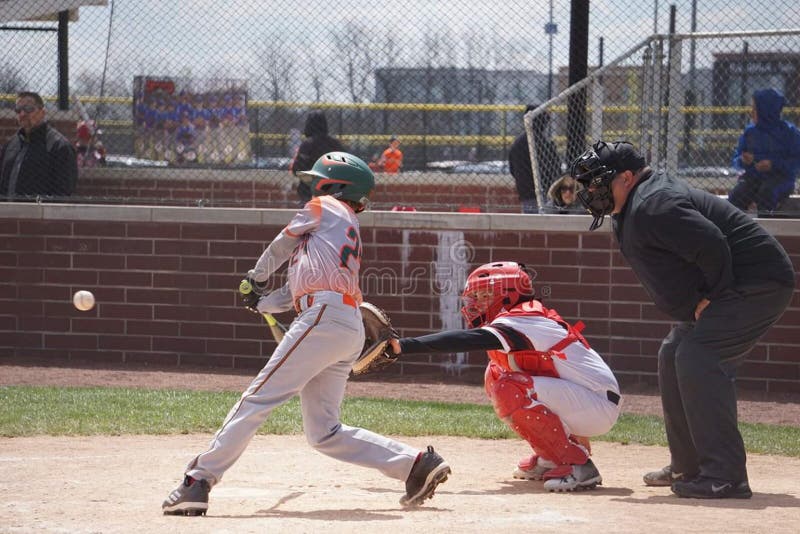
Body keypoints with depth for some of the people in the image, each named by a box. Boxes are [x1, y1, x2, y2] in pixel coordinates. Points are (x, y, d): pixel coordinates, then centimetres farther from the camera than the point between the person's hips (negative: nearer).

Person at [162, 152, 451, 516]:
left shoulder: (325, 208, 9)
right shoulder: (349, 233, 31)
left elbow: (281, 247, 20)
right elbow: (297, 290, 31)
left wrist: (256, 277, 37)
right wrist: (261, 304, 42)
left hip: (325, 316, -9)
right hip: (351, 329, 9)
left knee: (258, 399, -12)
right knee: (324, 432, 8)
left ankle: (198, 480, -16)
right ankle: (415, 464, 4)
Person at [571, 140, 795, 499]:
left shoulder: (652, 206, -22)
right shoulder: (630, 213, 13)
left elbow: (711, 246, -31)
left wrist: (711, 296, -19)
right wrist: (697, 304, 7)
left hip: (758, 285, -12)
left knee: (697, 358, -22)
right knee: (673, 357, 18)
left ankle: (724, 476, -25)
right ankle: (688, 468, 25)